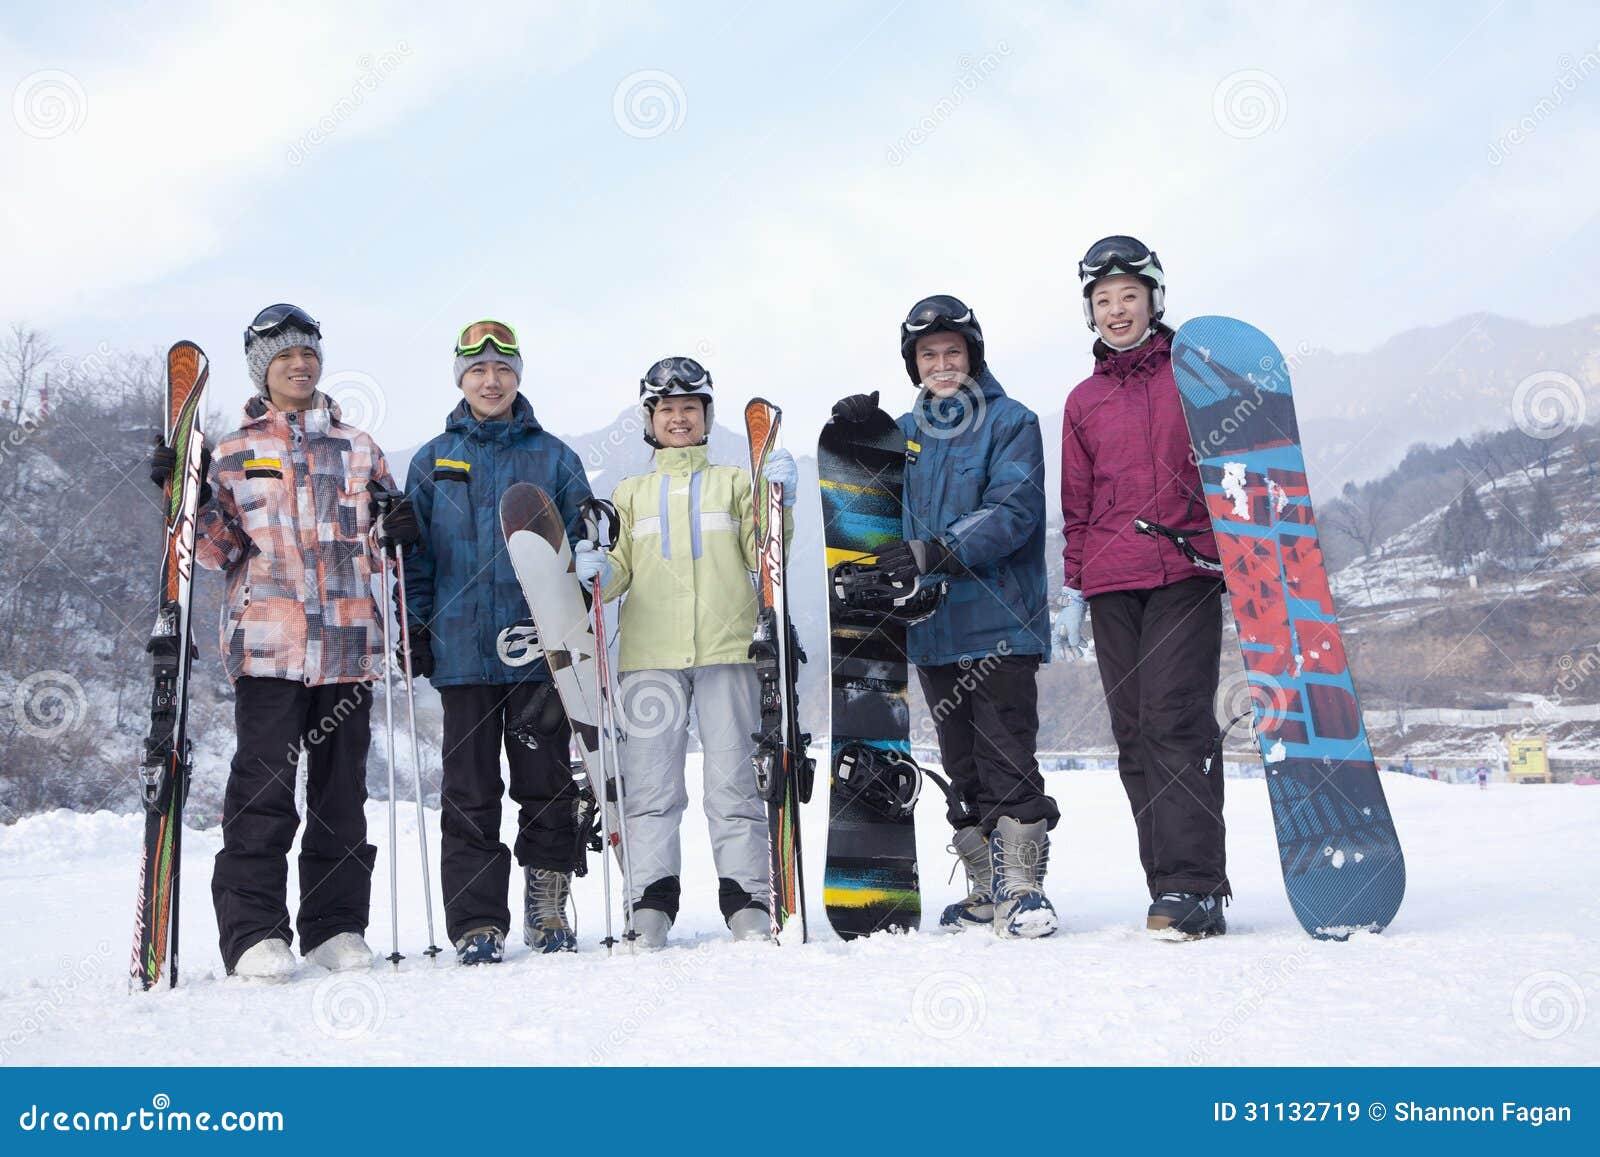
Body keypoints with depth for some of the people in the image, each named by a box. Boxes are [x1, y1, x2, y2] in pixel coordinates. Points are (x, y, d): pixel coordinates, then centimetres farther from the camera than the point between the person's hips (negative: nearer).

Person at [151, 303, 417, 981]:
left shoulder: (357, 449, 17)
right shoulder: (232, 455, 12)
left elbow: (376, 546, 21)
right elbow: (222, 552, 6)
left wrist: (399, 532, 0)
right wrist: (190, 502, -8)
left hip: (349, 642, 2)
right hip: (268, 640, -2)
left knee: (342, 786, 6)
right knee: (264, 785, -8)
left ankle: (337, 926, 14)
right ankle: (253, 932, -1)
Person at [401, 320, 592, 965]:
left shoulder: (553, 458, 9)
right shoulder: (432, 462, 11)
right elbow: (416, 554, 11)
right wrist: (414, 633, 2)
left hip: (539, 648, 0)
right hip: (462, 651, 0)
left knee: (546, 783, 5)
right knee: (469, 794, 2)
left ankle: (548, 912, 17)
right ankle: (477, 925, 8)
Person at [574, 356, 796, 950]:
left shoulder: (735, 482, 17)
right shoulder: (630, 493, 20)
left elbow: (765, 555, 8)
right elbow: (619, 568, 14)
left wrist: (779, 502, -8)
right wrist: (596, 571, -9)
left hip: (727, 650, -1)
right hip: (649, 654, 1)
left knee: (734, 782, -4)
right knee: (649, 785, -4)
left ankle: (747, 901, 1)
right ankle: (652, 901, 2)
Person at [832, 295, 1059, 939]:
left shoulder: (1010, 423, 0)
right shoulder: (906, 431, 17)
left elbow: (1012, 511, -12)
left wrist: (936, 553, -24)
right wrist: (857, 436, 7)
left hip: (999, 622, -6)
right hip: (932, 627, 6)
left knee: (1007, 761, -9)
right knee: (963, 768, 10)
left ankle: (1023, 889, -2)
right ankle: (985, 893, 19)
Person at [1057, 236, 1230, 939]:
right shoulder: (1083, 402, 18)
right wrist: (1073, 589, 13)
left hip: (1186, 573, -3)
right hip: (1111, 587, 4)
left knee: (1175, 718, -15)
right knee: (1134, 734, 0)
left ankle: (1194, 887, -14)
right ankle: (1167, 886, 3)